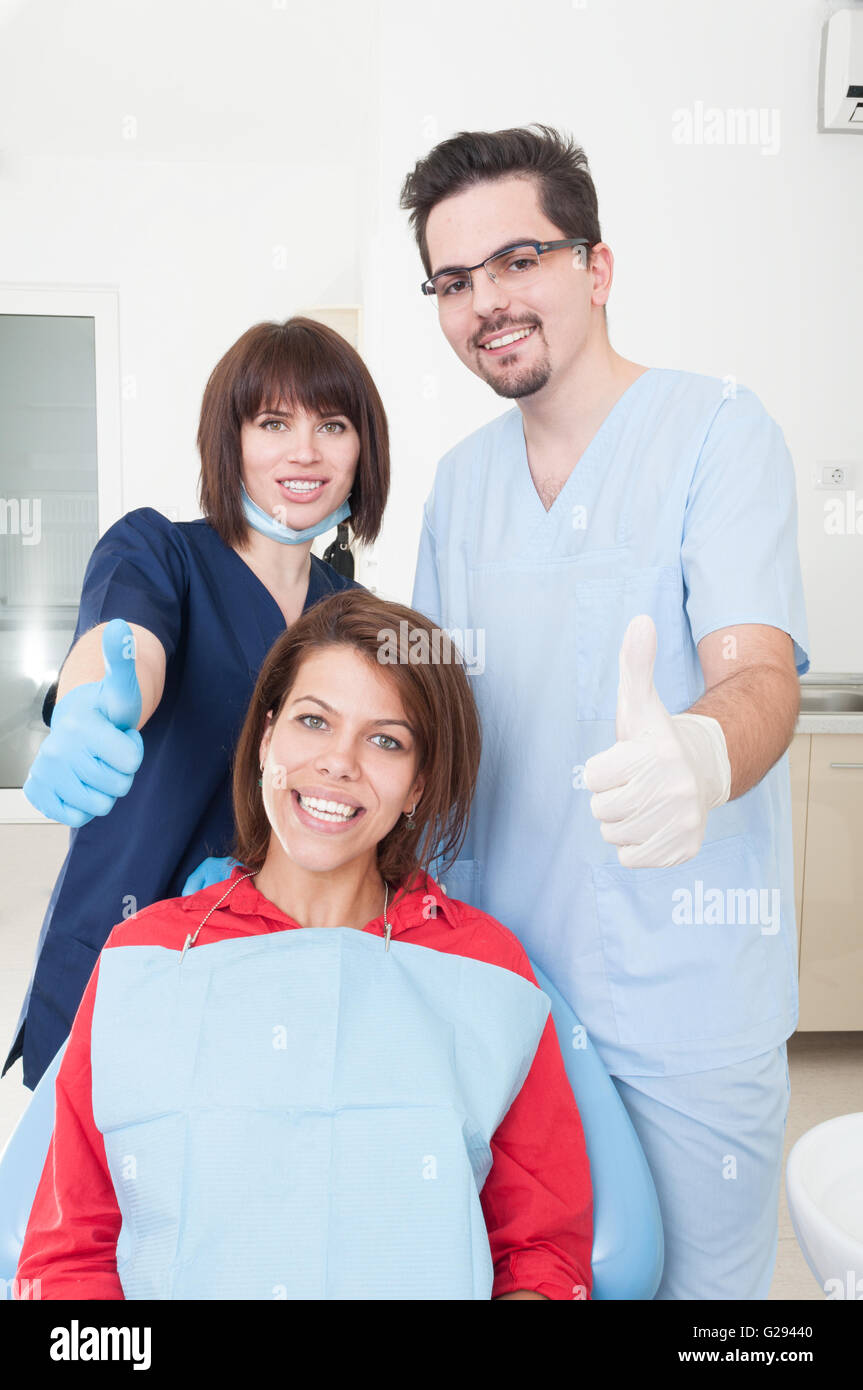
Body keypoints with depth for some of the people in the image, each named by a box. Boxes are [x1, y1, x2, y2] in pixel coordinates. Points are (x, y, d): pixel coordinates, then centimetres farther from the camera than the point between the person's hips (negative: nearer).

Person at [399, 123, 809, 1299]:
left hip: (684, 996, -4)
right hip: (497, 972, 5)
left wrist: (700, 757, -43)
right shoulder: (460, 478, 8)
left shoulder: (717, 429, -10)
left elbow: (760, 675, -22)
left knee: (689, 1275, 13)